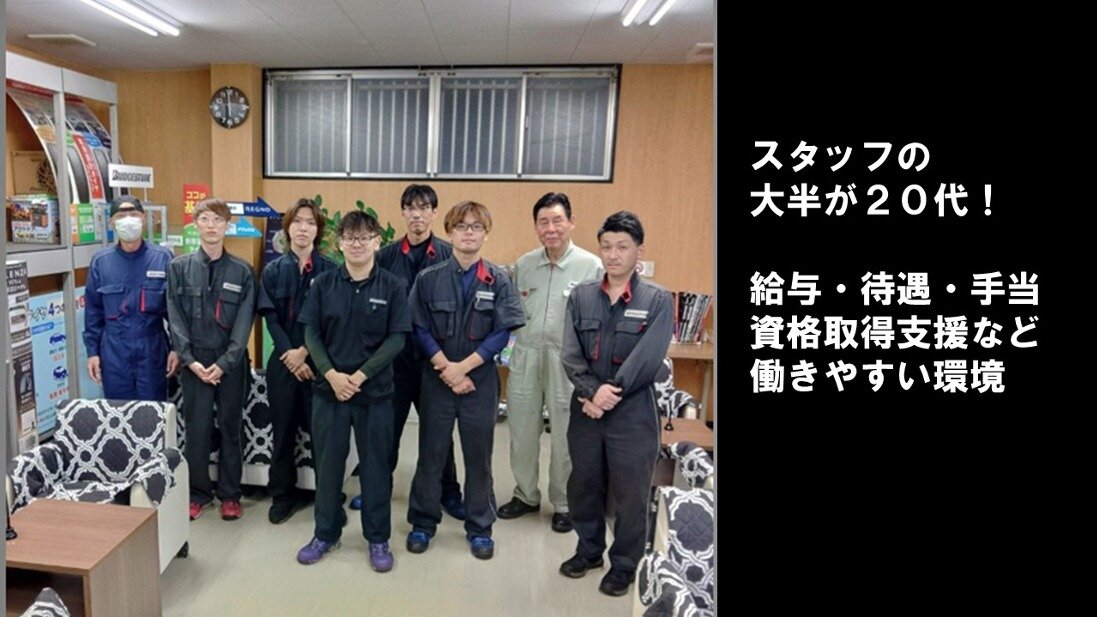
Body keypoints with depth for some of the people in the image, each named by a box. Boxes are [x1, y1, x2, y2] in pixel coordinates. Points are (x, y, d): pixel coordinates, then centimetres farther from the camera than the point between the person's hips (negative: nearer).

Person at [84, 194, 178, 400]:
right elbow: (93, 311, 6)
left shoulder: (163, 258, -4)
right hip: (114, 353, 2)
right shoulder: (100, 262, 1)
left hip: (153, 350, -1)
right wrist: (92, 351, 3)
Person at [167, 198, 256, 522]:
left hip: (231, 363, 0)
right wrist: (190, 360, -9)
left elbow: (244, 321, -5)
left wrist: (225, 362, -13)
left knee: (230, 428, 8)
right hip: (194, 362, 1)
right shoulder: (179, 267, 2)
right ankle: (199, 493, 23)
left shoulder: (242, 271, -1)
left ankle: (229, 494, 21)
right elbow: (175, 318, -1)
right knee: (197, 429, 6)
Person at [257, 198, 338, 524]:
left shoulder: (330, 270, 0)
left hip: (319, 362, -2)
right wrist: (290, 355, -11)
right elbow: (271, 319, 0)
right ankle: (282, 496, 24)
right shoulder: (272, 271, 7)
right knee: (283, 431, 10)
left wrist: (305, 352, -12)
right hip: (283, 361, 2)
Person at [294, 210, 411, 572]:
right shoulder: (324, 284, 2)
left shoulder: (393, 287, -4)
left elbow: (397, 338, -8)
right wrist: (332, 375, -13)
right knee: (328, 462, 12)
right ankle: (325, 533, 31)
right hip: (329, 388, 2)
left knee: (375, 464, 8)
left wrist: (360, 375, -15)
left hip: (376, 390, -1)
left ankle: (378, 538, 24)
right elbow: (311, 334, 0)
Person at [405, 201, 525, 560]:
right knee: (431, 453, 10)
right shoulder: (429, 278, -1)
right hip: (436, 378, 0)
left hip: (481, 380, 0)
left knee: (479, 456, 10)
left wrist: (464, 367, -14)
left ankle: (480, 528, 25)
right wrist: (446, 369, -12)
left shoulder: (498, 280, -2)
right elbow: (420, 329, -3)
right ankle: (423, 523, 28)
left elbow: (502, 333, -7)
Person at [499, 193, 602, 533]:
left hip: (570, 365, -4)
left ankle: (563, 504, 31)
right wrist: (504, 348, 5)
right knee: (522, 435, 15)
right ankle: (526, 495, 37)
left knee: (565, 440, 11)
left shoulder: (592, 266, -9)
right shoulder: (523, 264, 5)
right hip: (525, 361, 4)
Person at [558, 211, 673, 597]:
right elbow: (570, 354, -4)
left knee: (629, 495, 9)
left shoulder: (658, 300, -5)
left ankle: (624, 566, 30)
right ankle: (589, 550, 40)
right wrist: (593, 392, -19)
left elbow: (648, 360, -14)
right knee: (583, 486, 17)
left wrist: (611, 394, -15)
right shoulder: (581, 296, 3)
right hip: (586, 410, 3)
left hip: (633, 414, -3)